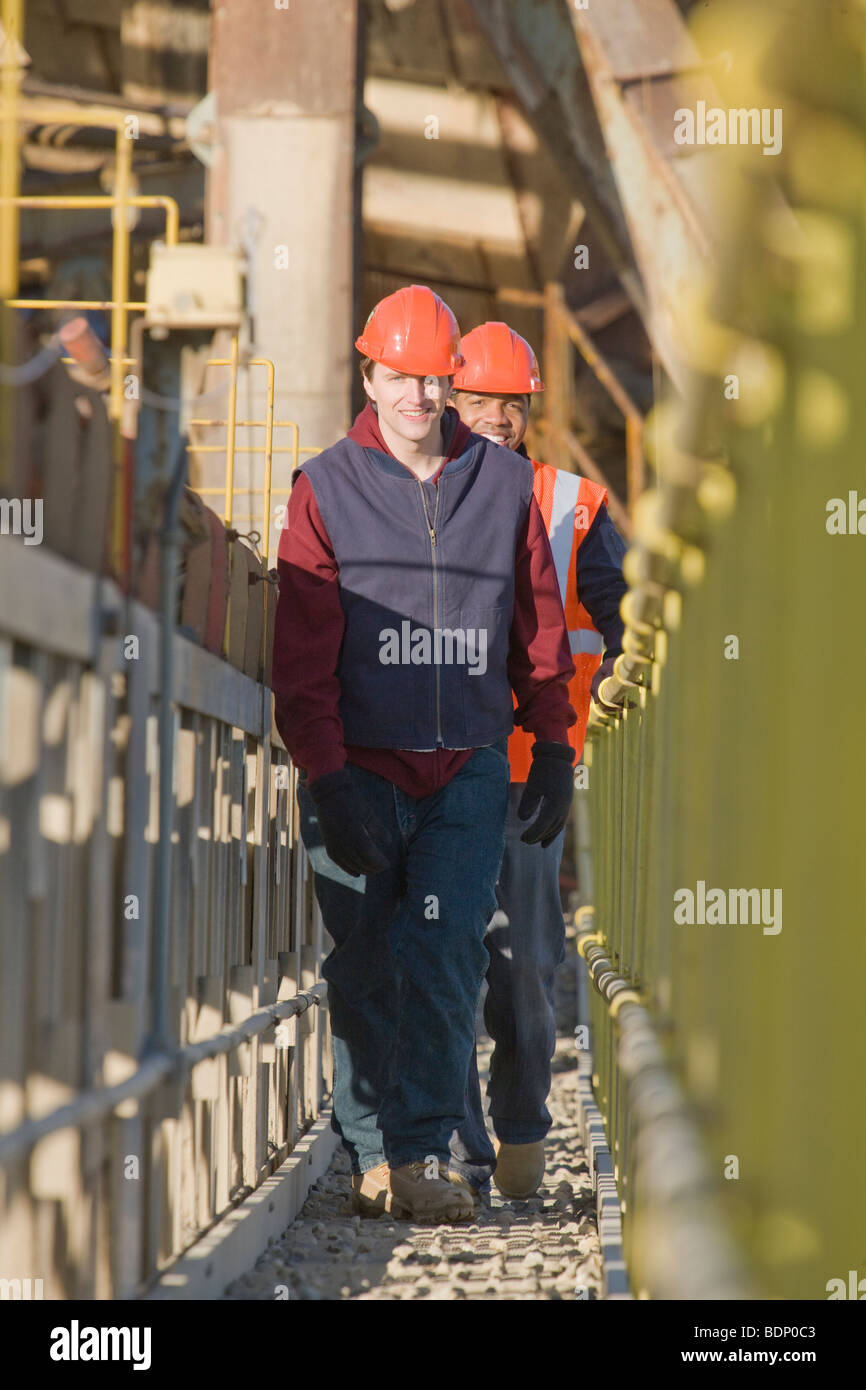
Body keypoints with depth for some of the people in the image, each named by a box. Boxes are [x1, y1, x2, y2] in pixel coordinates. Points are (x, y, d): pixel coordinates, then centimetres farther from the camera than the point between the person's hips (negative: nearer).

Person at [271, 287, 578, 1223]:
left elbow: (540, 629, 15)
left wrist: (553, 749, 12)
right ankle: (370, 1155, 14)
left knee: (445, 960, -10)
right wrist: (326, 778, -11)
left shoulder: (506, 485, 7)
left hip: (470, 767, 1)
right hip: (359, 768, -1)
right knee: (364, 970, 4)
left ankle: (422, 1155, -9)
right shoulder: (325, 490, 0)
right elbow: (302, 654, -3)